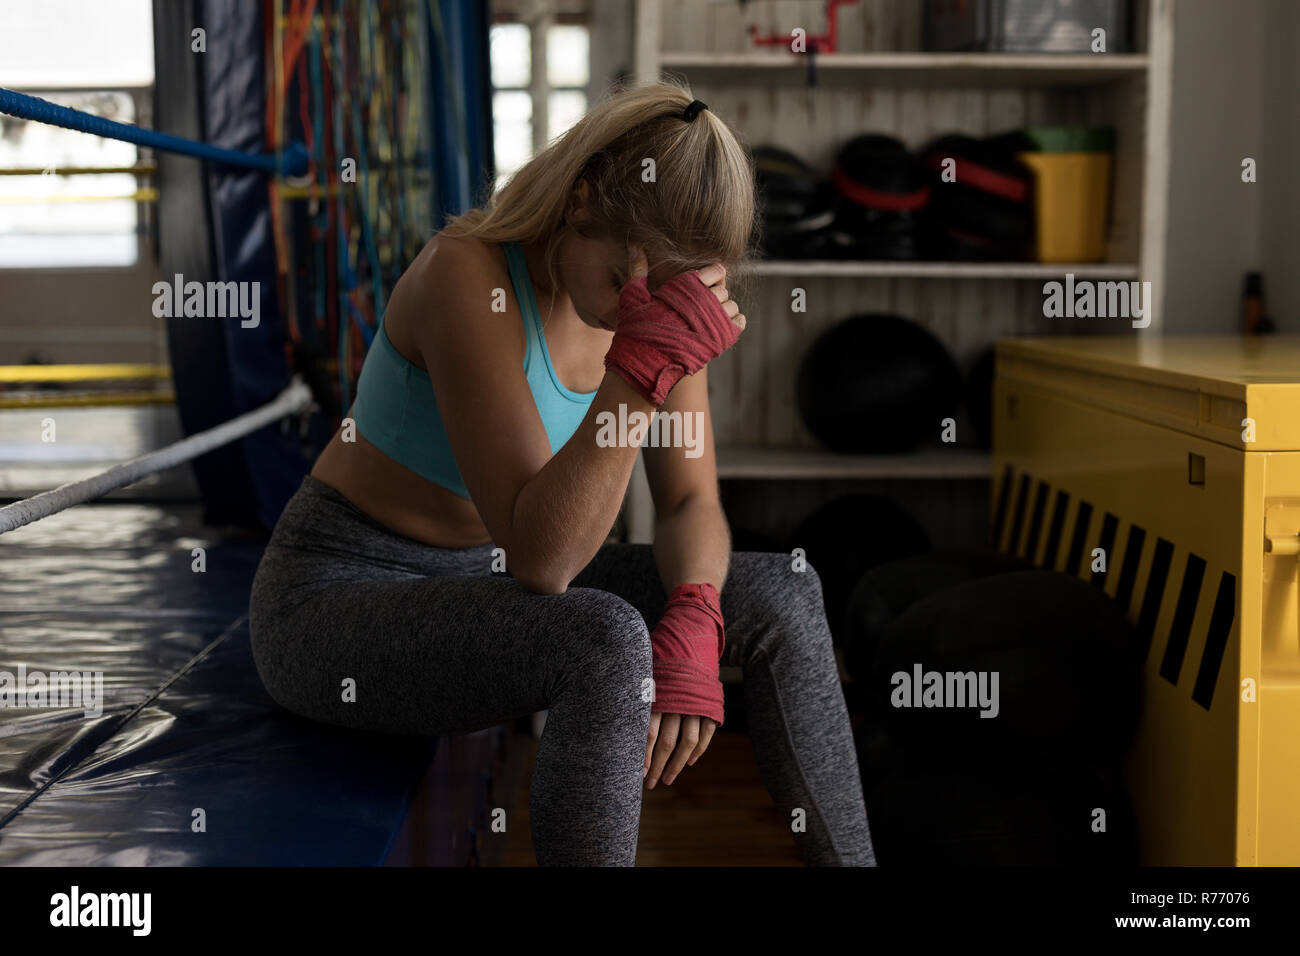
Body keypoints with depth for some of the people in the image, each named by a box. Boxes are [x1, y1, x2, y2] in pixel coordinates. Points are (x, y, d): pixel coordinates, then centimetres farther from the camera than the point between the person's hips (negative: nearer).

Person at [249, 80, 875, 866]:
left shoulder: (658, 287, -5)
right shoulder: (468, 276, -27)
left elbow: (691, 503, -3)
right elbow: (540, 556, -31)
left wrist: (691, 632, -23)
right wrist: (645, 367, -39)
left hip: (488, 583, 7)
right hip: (338, 595, -7)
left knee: (778, 594, -7)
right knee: (605, 643, -34)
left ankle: (850, 859, 4)